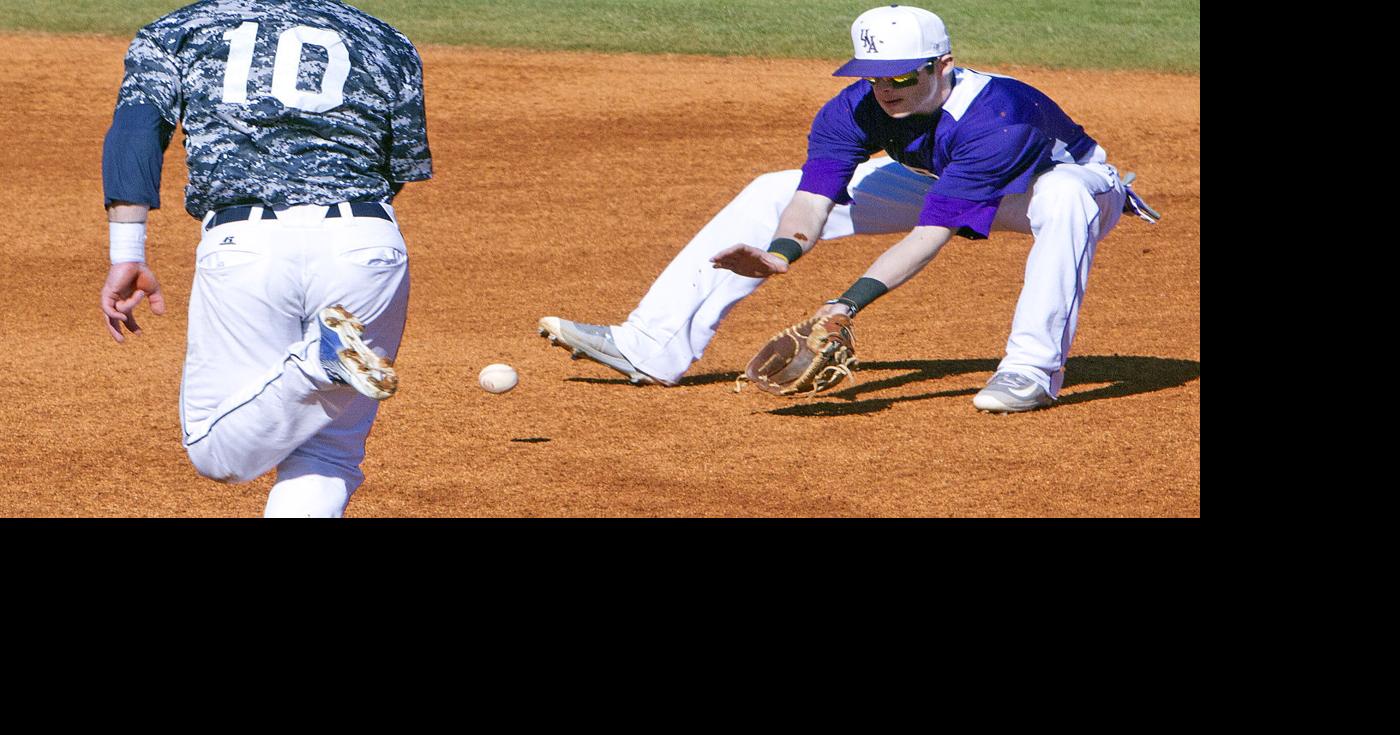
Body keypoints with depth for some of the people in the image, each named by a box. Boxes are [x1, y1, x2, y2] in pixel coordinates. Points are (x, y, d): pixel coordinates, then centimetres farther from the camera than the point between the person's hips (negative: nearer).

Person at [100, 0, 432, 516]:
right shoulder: (384, 42, 21)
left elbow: (135, 128, 2)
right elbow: (406, 165, 17)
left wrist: (127, 257, -5)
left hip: (241, 244, -1)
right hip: (366, 242, 1)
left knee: (218, 453, 10)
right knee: (325, 454, 15)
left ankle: (319, 357, -16)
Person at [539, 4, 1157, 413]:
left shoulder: (995, 116, -42)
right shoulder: (854, 112, -24)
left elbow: (932, 235, -45)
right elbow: (813, 201, -31)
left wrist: (852, 300, -54)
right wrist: (783, 251, -54)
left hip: (1079, 189, -6)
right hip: (941, 185, 6)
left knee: (1062, 192, -45)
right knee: (773, 193, -6)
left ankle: (1033, 369, -36)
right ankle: (652, 347, -5)